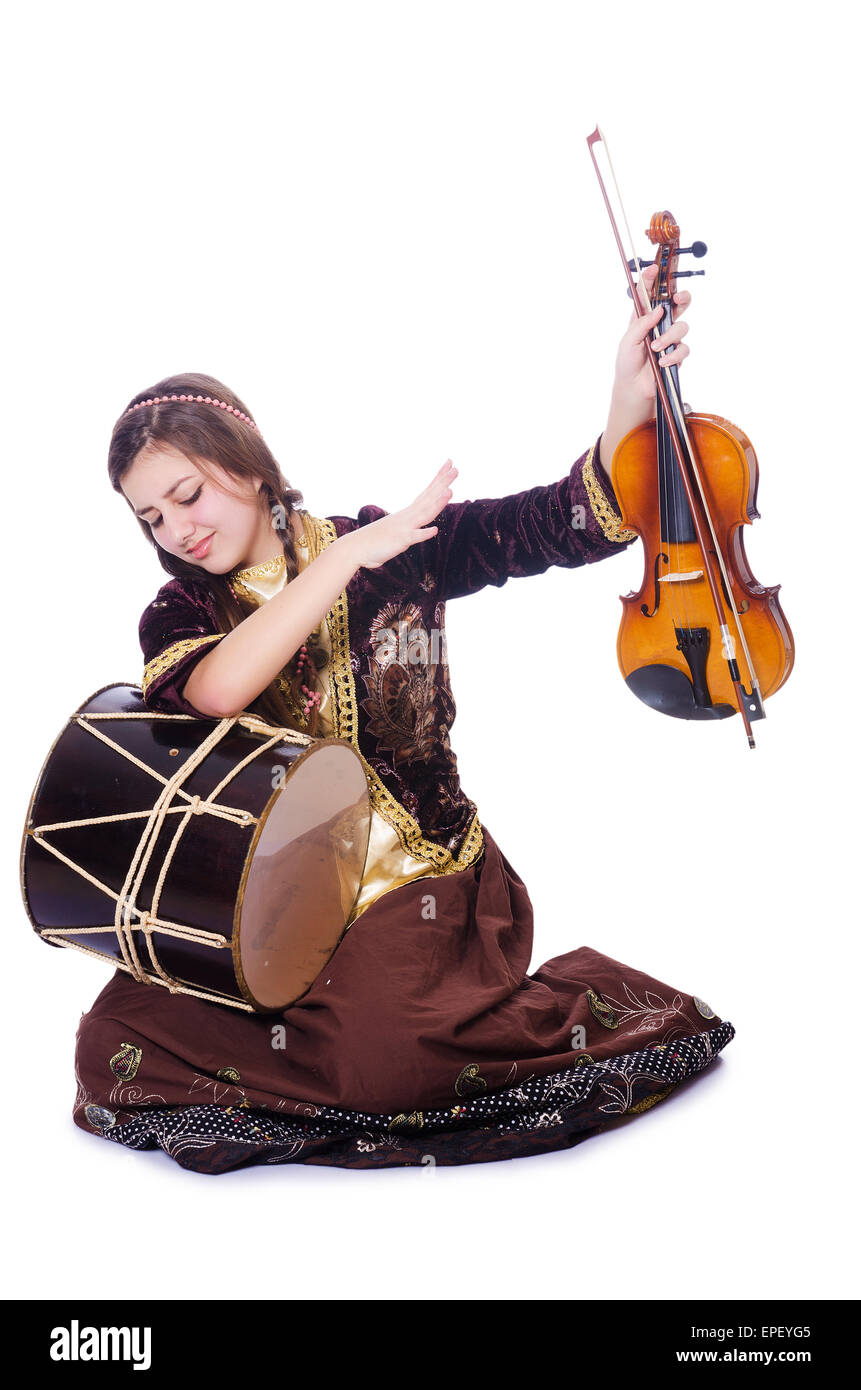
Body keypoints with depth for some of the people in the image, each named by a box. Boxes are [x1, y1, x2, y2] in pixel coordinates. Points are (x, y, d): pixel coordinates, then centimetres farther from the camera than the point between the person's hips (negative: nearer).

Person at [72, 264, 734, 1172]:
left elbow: (561, 524, -15)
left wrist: (629, 408, -33)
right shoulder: (177, 618, 0)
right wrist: (347, 556, -25)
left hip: (420, 871, -3)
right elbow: (213, 690, -25)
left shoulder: (398, 547, -3)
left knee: (379, 1058, -26)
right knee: (114, 1048, -10)